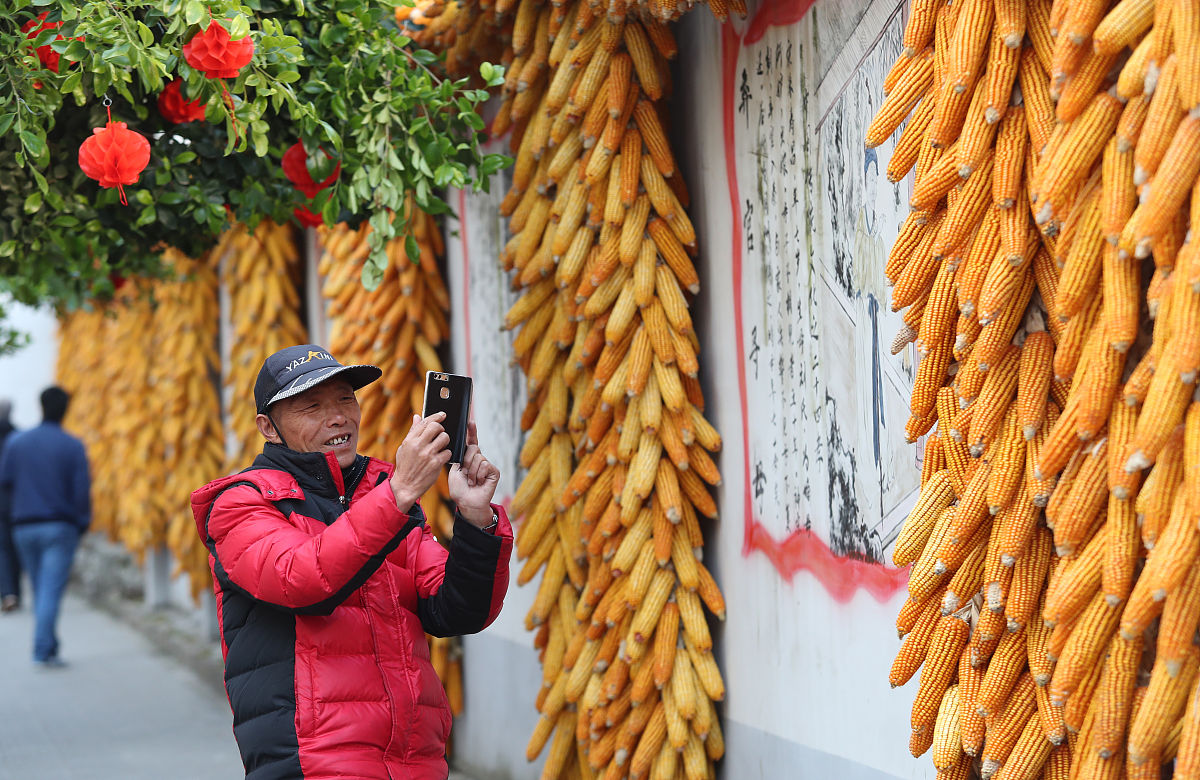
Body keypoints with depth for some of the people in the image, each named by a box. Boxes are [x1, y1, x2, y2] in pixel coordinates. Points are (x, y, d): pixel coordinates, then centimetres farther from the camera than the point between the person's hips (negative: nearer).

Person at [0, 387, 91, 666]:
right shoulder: (73, 446, -5)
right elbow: (82, 490, -7)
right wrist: (83, 523, 5)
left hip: (25, 528, 3)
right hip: (60, 527, -3)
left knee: (41, 591, 14)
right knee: (51, 590, -6)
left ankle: (49, 646, 16)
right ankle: (43, 650, -15)